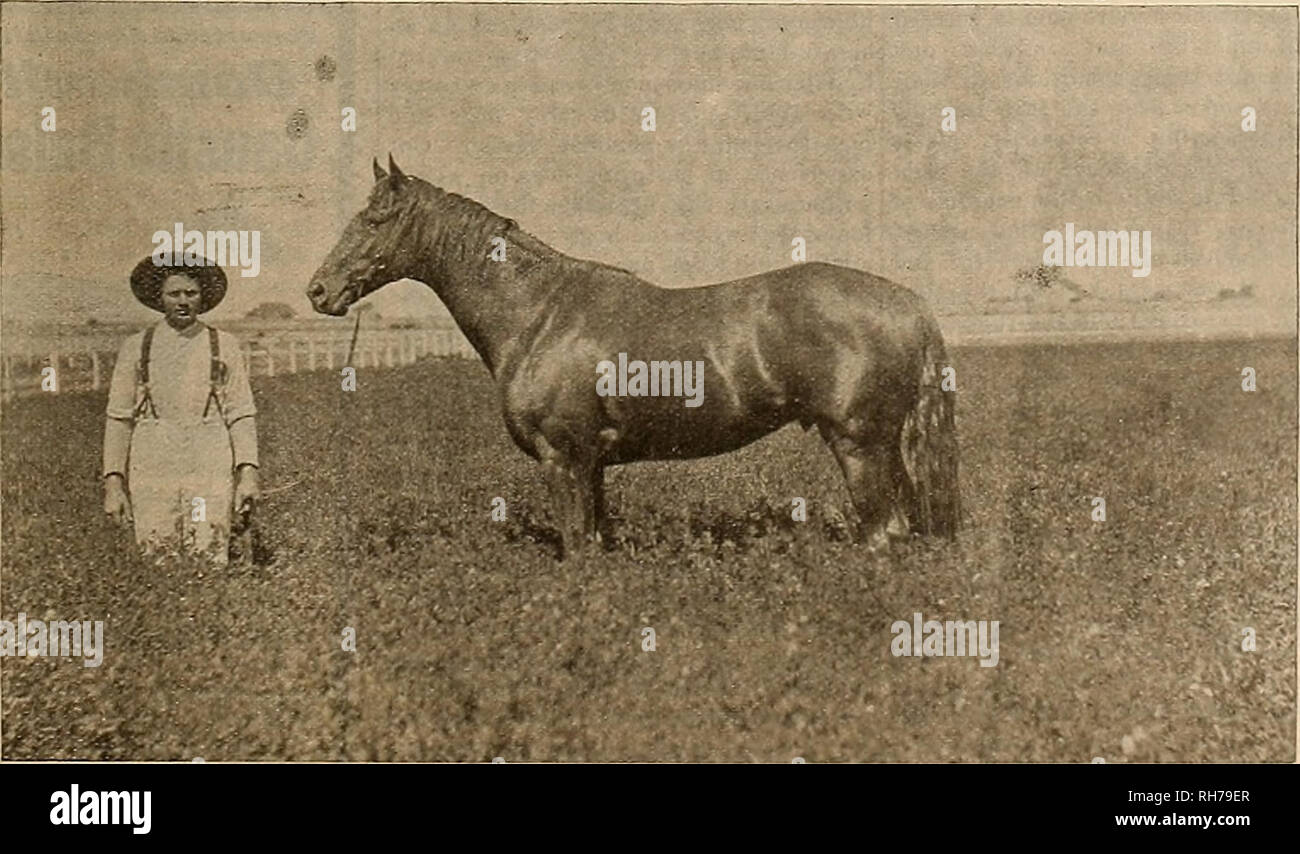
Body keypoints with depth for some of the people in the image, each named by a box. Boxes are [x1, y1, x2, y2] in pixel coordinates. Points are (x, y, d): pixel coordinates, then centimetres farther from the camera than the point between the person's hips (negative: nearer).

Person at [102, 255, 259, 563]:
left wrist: (248, 472, -6)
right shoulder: (136, 348, 10)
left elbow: (241, 415, 6)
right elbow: (118, 418, 8)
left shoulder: (224, 346, 9)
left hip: (211, 471, -1)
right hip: (152, 473, 1)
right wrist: (113, 480, -1)